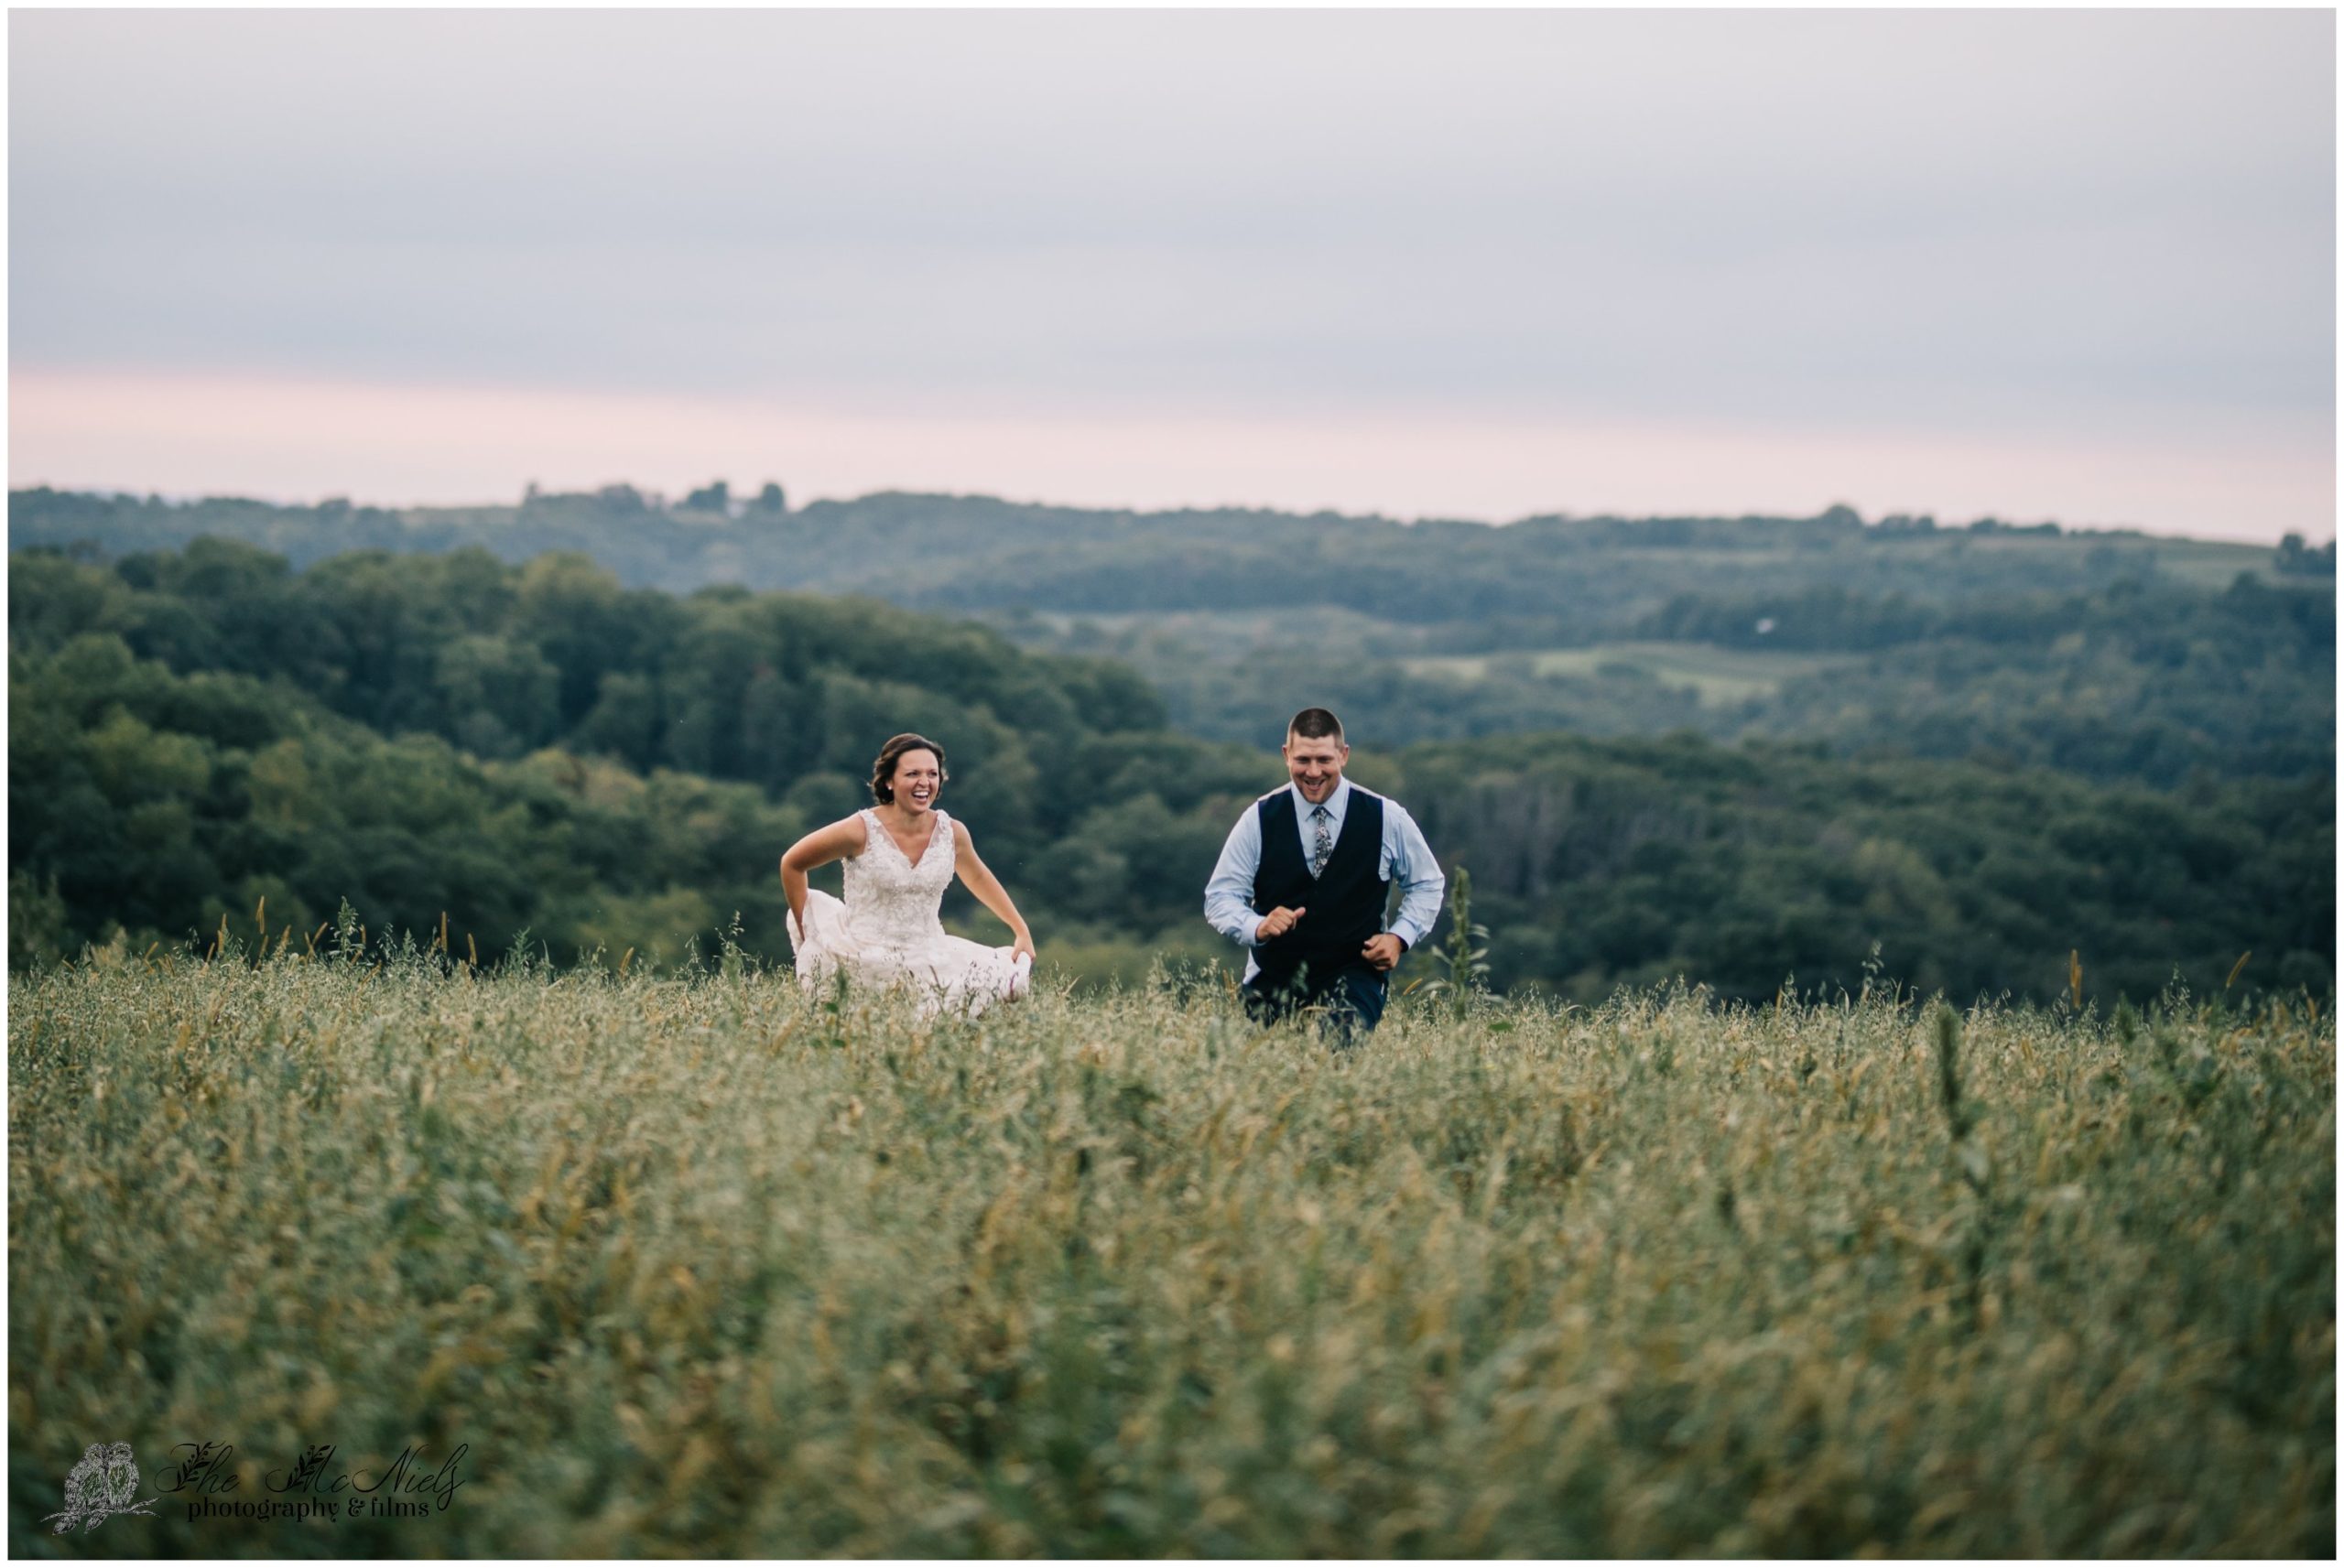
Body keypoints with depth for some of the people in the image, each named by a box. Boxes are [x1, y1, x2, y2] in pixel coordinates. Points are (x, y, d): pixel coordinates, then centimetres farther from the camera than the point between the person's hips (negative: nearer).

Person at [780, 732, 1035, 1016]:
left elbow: (978, 878, 18)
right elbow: (791, 863, -3)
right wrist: (807, 934, -2)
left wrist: (1022, 931, 18)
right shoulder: (861, 831, -14)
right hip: (868, 959, -2)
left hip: (928, 956, 2)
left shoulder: (951, 833, -2)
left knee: (1016, 971, -8)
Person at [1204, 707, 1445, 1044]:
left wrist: (1400, 937, -2)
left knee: (1341, 1043, -30)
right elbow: (1221, 896, 3)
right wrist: (1257, 926, -19)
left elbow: (1427, 884, 15)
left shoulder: (1386, 818, 2)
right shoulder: (1260, 820, 1)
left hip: (1353, 975, -2)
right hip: (1275, 977, 2)